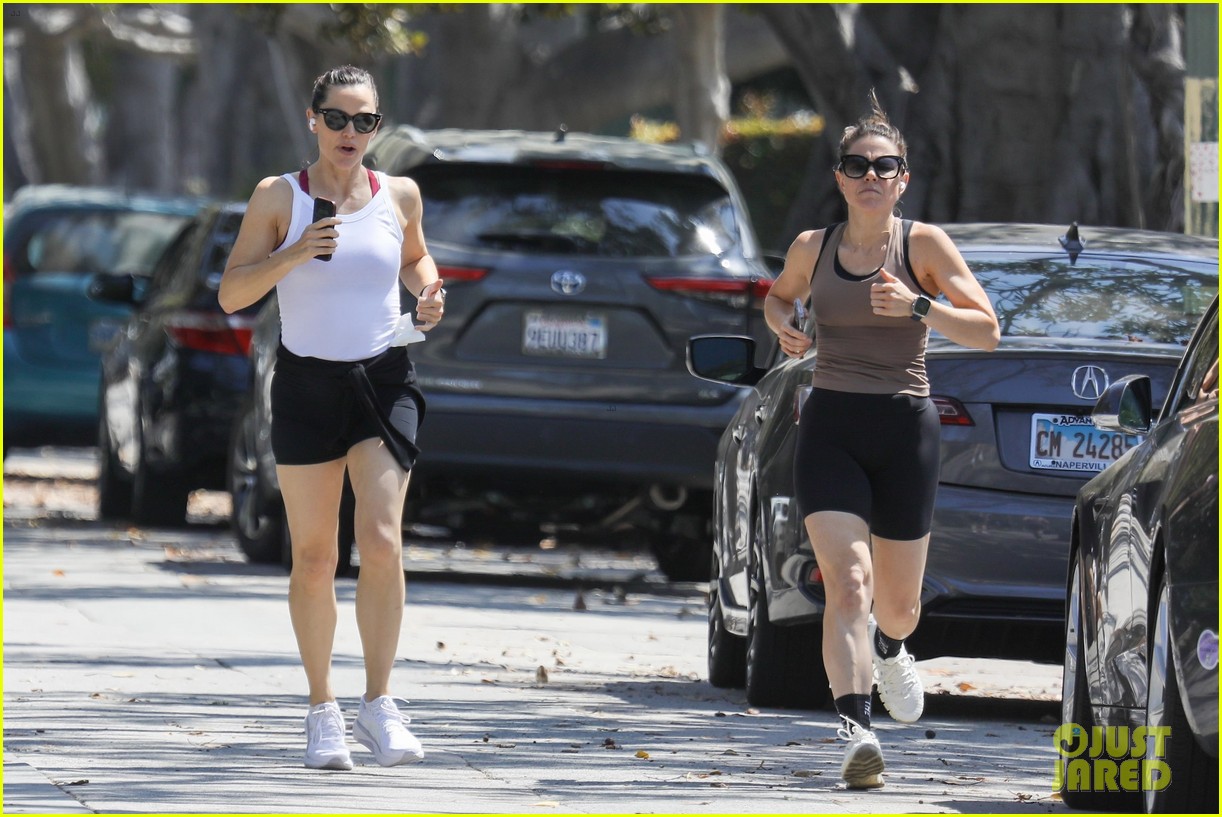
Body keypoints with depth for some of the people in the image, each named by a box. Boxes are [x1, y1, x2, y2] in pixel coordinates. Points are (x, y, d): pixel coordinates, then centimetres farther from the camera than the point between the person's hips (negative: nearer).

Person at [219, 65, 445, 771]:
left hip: (384, 379, 1)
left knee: (382, 540, -14)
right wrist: (294, 255, -18)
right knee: (315, 557, 3)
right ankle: (322, 707, 16)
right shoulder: (279, 198, -1)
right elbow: (231, 294, -3)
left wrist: (429, 290, 3)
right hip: (307, 383, -1)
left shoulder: (399, 195, 5)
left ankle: (379, 702, -8)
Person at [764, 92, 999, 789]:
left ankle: (890, 652, 50)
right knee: (847, 580, -20)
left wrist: (917, 307, -21)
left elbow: (987, 331, -6)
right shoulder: (813, 248, 6)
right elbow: (780, 293, 28)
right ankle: (857, 730, -30)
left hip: (905, 425, 0)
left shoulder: (923, 244, -2)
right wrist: (782, 326, 5)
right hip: (830, 425, 0)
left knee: (899, 604, 11)